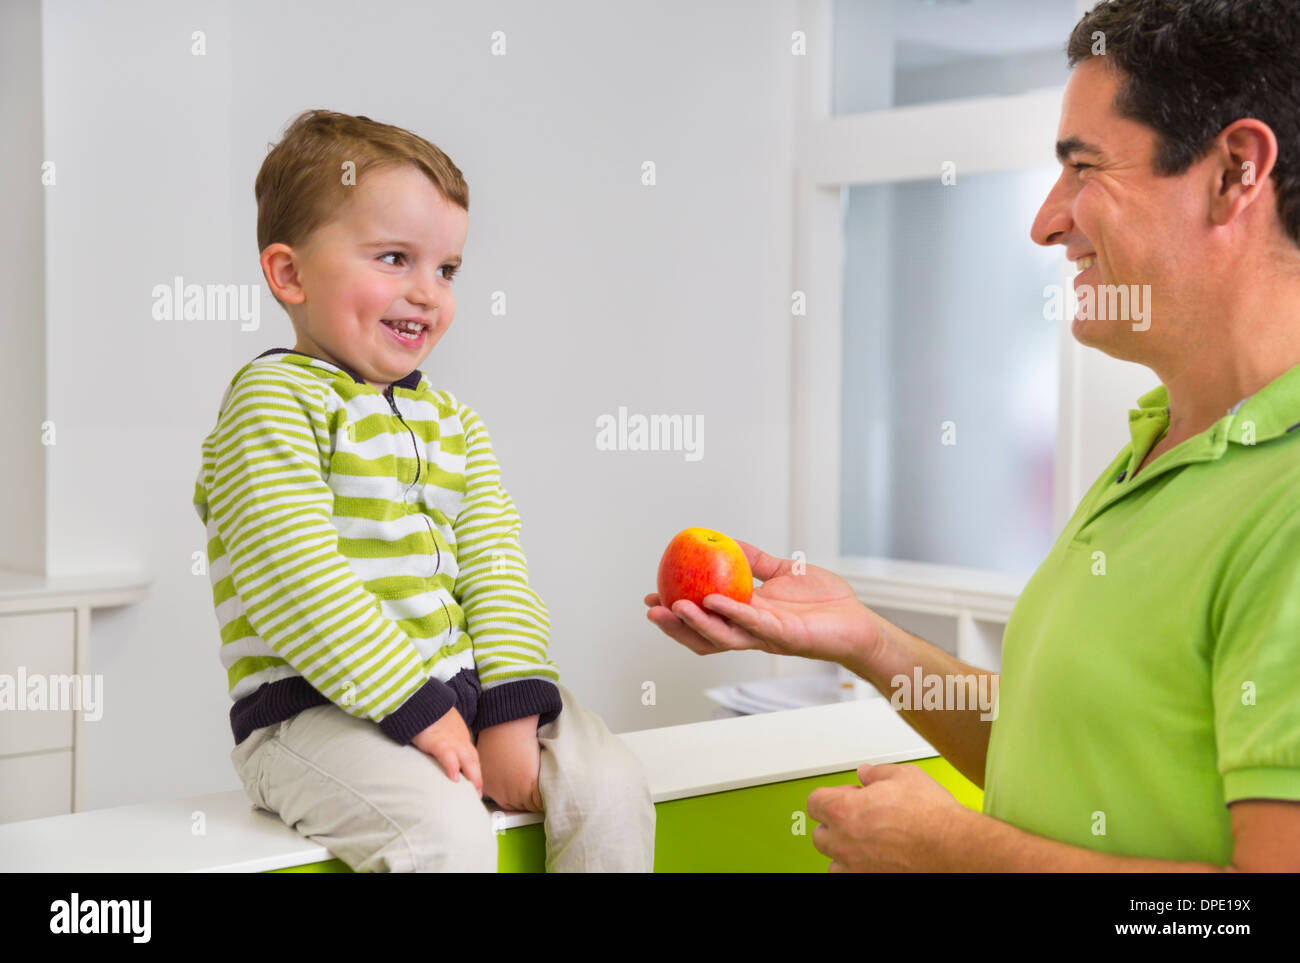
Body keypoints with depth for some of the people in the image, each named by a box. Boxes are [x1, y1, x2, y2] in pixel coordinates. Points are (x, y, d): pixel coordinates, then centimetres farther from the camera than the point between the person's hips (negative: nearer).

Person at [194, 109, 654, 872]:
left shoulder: (453, 422, 14)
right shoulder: (275, 401, -9)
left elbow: (495, 569, 7)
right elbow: (298, 583, -19)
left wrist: (511, 709, -8)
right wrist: (418, 710, -20)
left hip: (461, 688, 7)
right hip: (314, 708, -7)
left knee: (613, 788, -9)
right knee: (447, 831, -31)